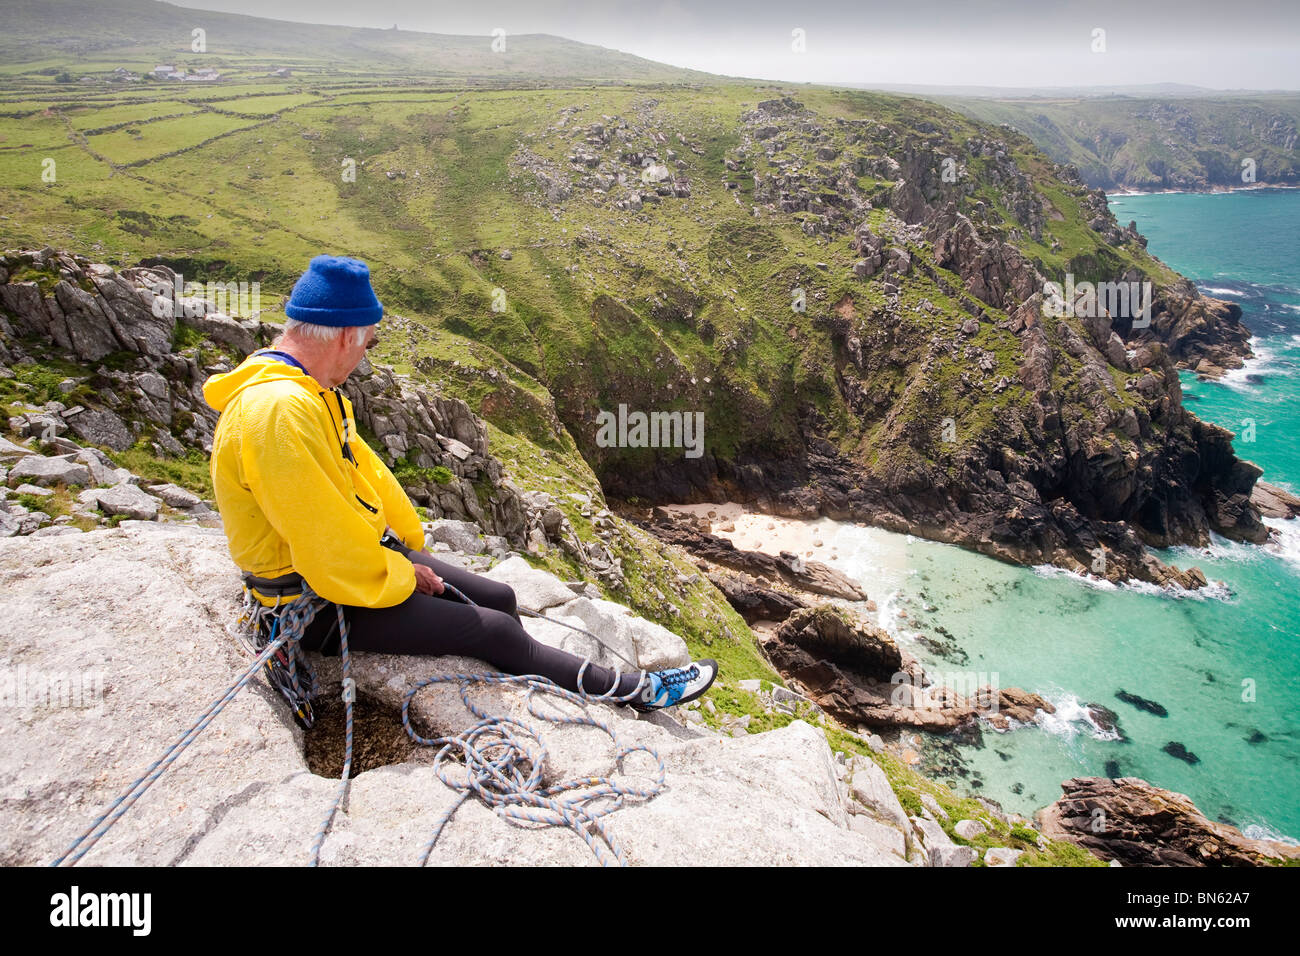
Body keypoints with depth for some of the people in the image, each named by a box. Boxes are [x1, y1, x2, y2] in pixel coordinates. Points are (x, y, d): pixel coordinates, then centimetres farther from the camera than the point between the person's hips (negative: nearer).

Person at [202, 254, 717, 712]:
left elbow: (359, 465, 12)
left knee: (499, 598, 8)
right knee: (494, 631, -9)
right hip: (321, 604, -10)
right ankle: (635, 690, 5)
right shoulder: (279, 412, -31)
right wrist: (401, 576, -13)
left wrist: (408, 545, 8)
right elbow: (333, 556, -30)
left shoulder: (306, 390, 3)